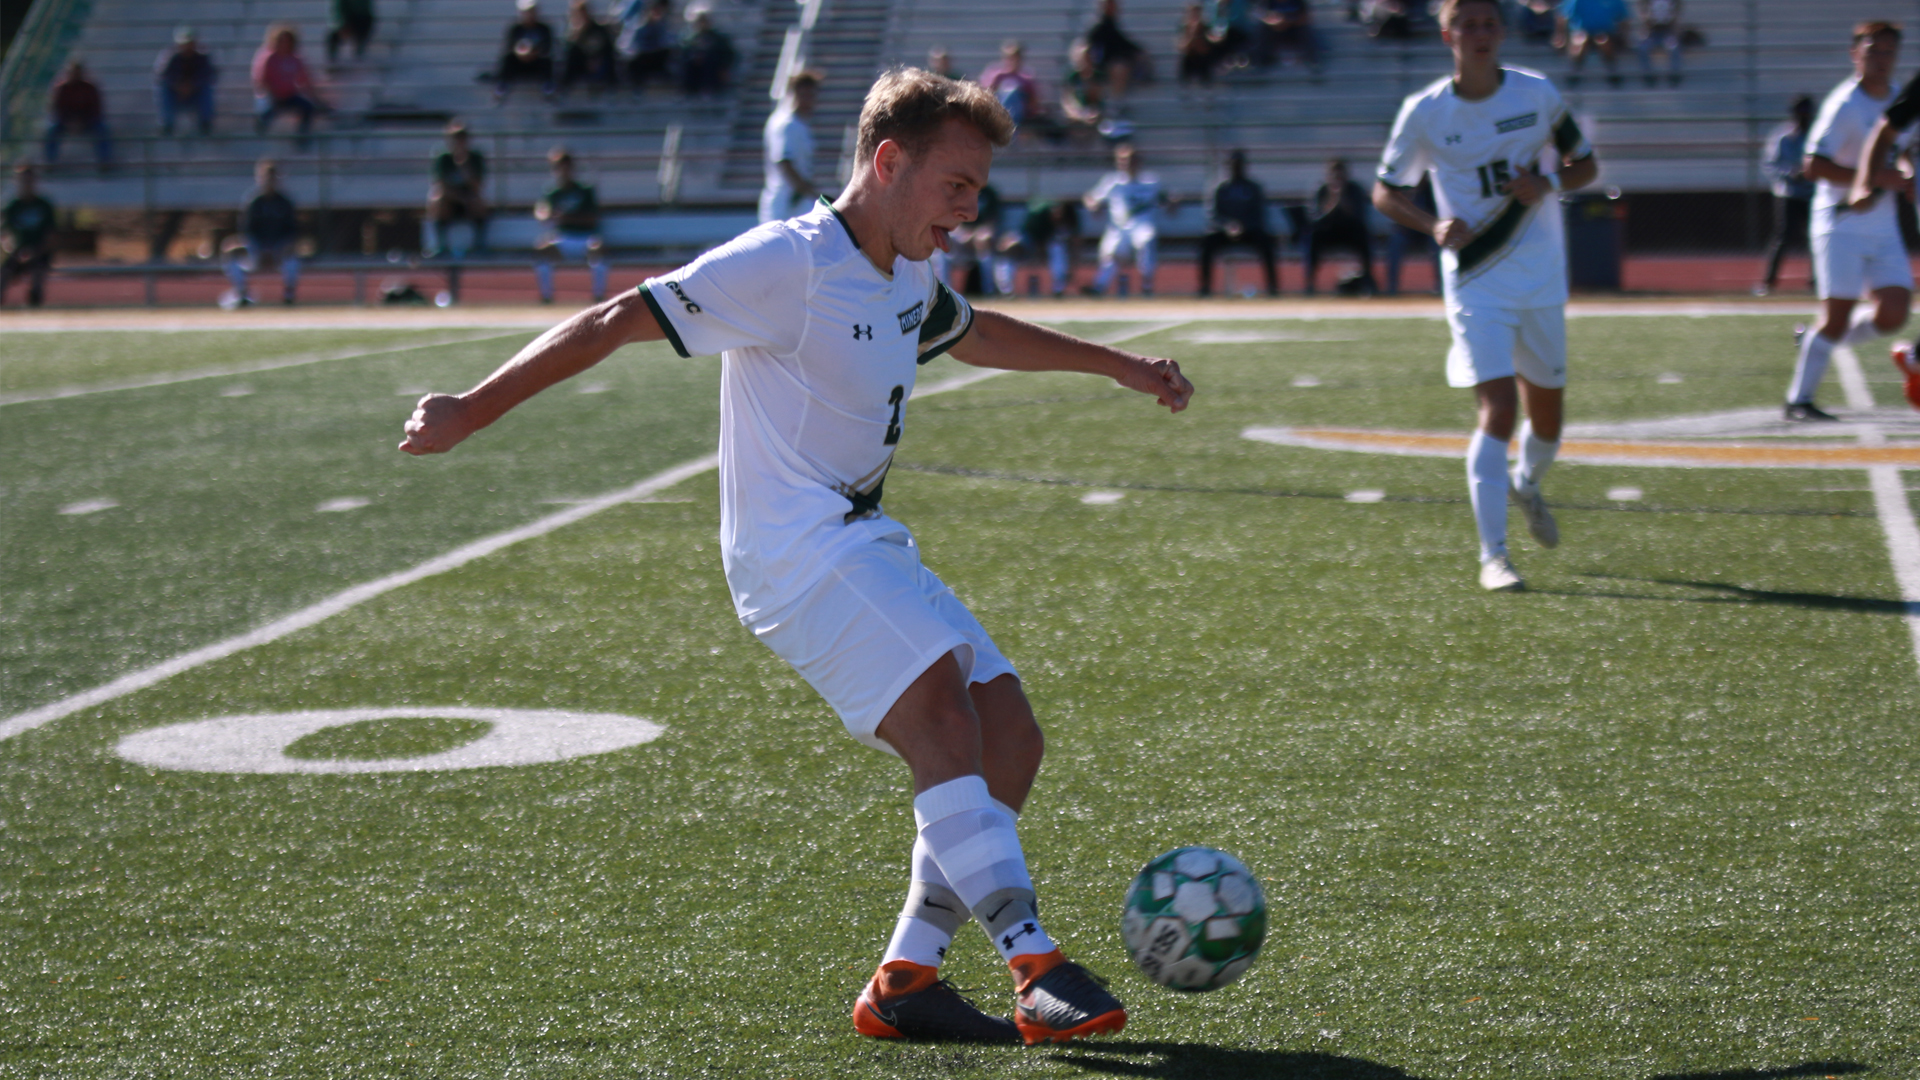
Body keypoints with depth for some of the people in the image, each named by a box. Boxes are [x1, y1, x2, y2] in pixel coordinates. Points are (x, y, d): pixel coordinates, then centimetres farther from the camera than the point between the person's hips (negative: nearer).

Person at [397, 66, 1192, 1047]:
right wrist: (470, 411, -18)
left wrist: (1118, 366, 43)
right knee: (941, 710, -27)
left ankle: (904, 982, 1)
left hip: (867, 545, 10)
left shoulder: (904, 280, 15)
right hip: (797, 551, -10)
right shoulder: (788, 264, -13)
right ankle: (1037, 971, -32)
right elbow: (616, 322, -15)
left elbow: (975, 335, 38)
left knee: (1008, 738, 0)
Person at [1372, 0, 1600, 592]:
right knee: (1498, 407, -17)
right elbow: (1385, 191, 3)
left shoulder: (1537, 94, -2)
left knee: (1548, 413, 13)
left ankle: (1527, 484, 49)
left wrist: (1549, 183, -14)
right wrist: (1434, 225, -16)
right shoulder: (1424, 113, -7)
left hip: (1541, 280, 3)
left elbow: (1585, 164, 9)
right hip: (1475, 282, -3)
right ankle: (1493, 555, -14)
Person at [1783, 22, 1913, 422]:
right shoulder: (1844, 105, -13)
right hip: (1841, 226, -7)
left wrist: (1905, 177, 6)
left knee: (1893, 314, -5)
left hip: (1884, 228, 7)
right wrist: (1879, 178, -22)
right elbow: (1814, 165, -20)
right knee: (1837, 314, -9)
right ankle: (1798, 400, 2)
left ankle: (1822, 342, 20)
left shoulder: (1898, 99, 11)